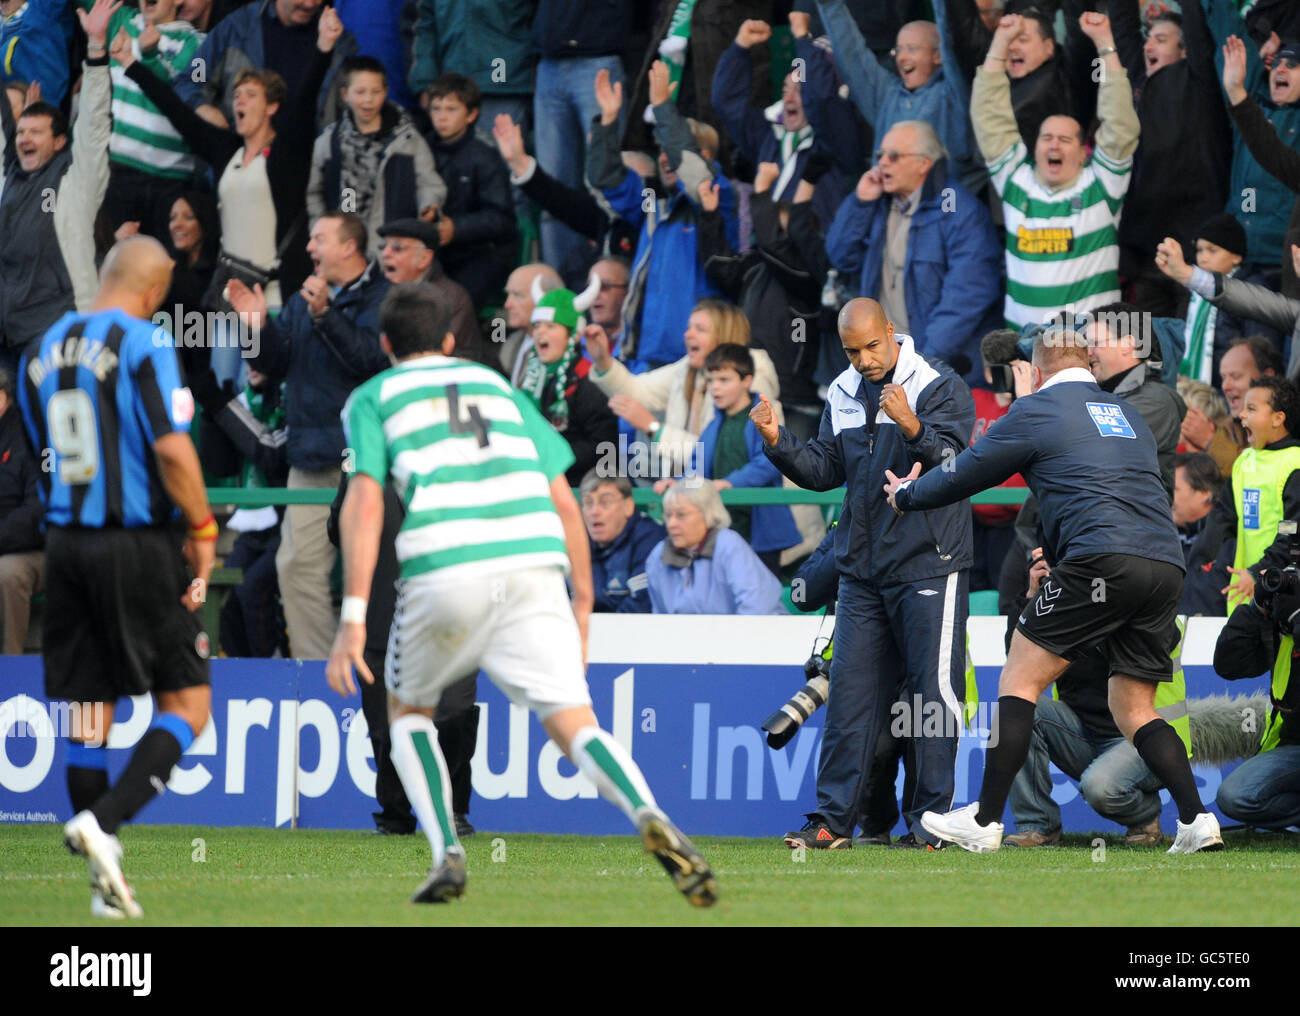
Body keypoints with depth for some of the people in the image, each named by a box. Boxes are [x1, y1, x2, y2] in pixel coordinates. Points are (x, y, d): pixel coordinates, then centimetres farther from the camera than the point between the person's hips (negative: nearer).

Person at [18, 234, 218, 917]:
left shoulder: (43, 350, 10)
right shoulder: (142, 345, -11)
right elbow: (172, 450, -19)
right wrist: (203, 529, -8)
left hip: (65, 544, 6)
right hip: (137, 546, -6)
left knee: (87, 714, 10)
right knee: (186, 704, 1)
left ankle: (106, 882, 12)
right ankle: (102, 822, -18)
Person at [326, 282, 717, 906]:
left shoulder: (372, 399, 16)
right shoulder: (500, 389, 26)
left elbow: (364, 502, -1)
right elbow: (564, 502, 20)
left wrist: (353, 618, -6)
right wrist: (584, 603, 26)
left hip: (443, 571, -2)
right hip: (533, 567, 2)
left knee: (408, 709, 23)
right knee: (575, 727, -4)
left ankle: (446, 854, 4)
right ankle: (649, 817, -34)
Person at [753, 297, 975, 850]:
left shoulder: (942, 388, -7)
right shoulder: (843, 395, 11)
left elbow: (953, 465, -18)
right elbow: (824, 470, 11)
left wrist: (913, 429, -36)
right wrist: (779, 442, -4)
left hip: (928, 566, -6)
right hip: (862, 570, 6)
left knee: (934, 689, -4)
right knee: (850, 691, 4)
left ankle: (931, 817, 1)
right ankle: (833, 819, 6)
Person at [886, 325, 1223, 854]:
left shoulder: (1037, 410, 8)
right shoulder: (1128, 415, 27)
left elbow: (963, 476, 16)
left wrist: (907, 495, 35)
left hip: (1103, 563, -7)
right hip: (1166, 567, 7)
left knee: (1021, 677, 4)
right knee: (1135, 710, 14)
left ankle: (985, 821, 1)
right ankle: (1197, 820, -3)